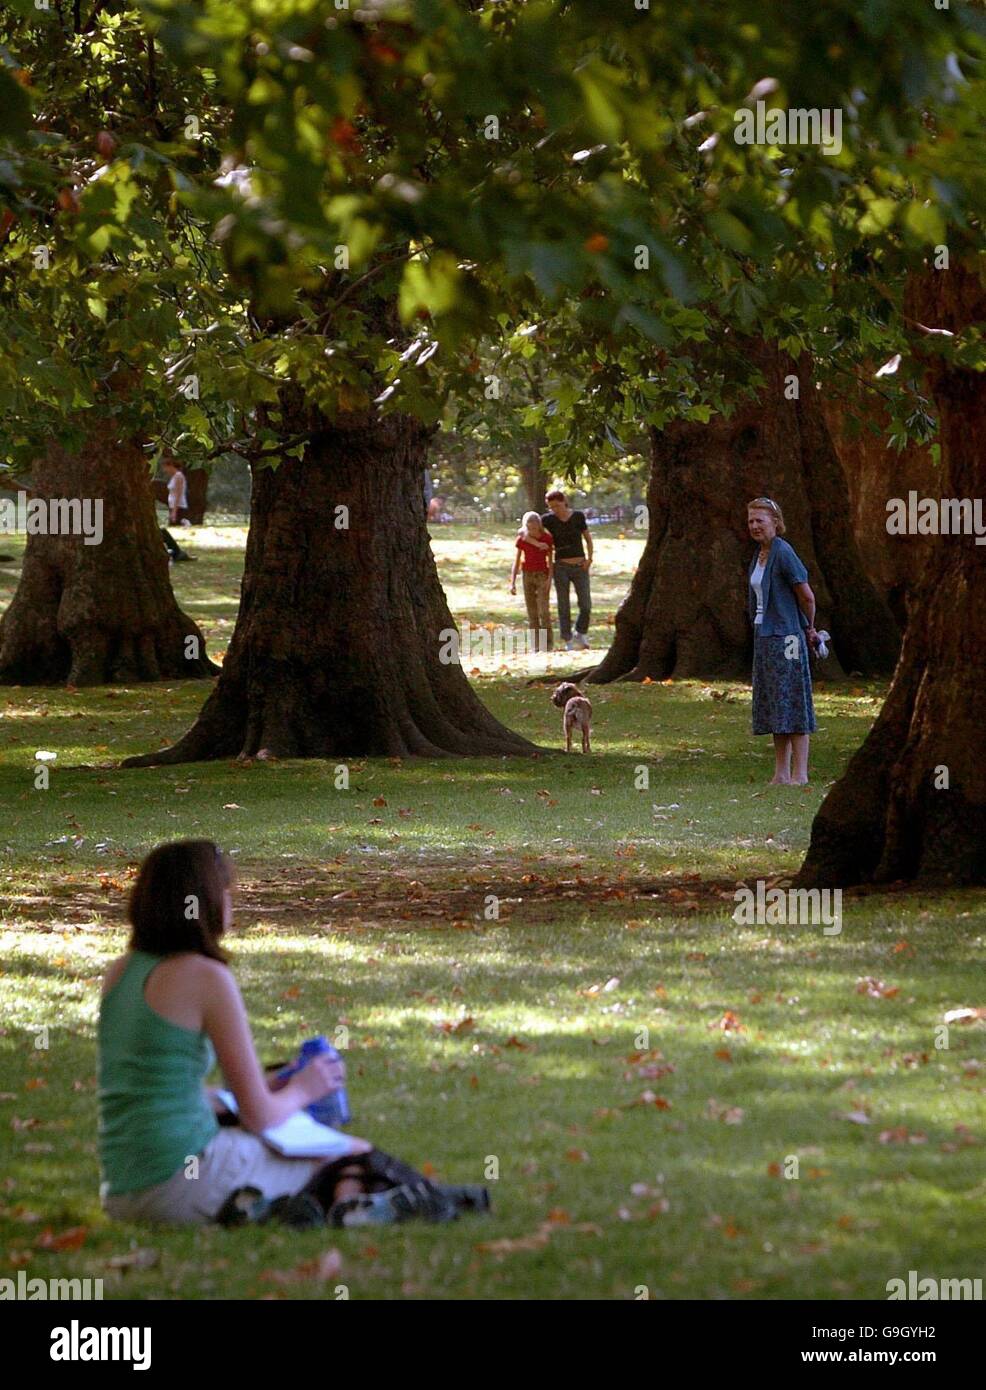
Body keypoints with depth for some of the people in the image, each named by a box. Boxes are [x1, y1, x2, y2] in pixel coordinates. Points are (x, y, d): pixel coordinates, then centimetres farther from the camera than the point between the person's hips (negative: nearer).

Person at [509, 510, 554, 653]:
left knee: (543, 610, -12)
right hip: (527, 575, 2)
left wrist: (550, 578, -14)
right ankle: (537, 646, 4)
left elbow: (550, 560, -3)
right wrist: (512, 583, -8)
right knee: (532, 612, 1)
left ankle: (548, 642, -2)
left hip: (542, 575, -2)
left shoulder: (547, 538, -6)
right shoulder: (521, 539, -3)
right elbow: (516, 562, -1)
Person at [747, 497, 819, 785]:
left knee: (792, 703, -6)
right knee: (772, 705, 10)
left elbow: (807, 596, -13)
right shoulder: (759, 556, 12)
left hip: (785, 637, -9)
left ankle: (800, 774, -4)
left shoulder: (783, 553, -14)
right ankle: (781, 774, 13)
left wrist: (809, 629, 1)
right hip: (764, 635, 9)